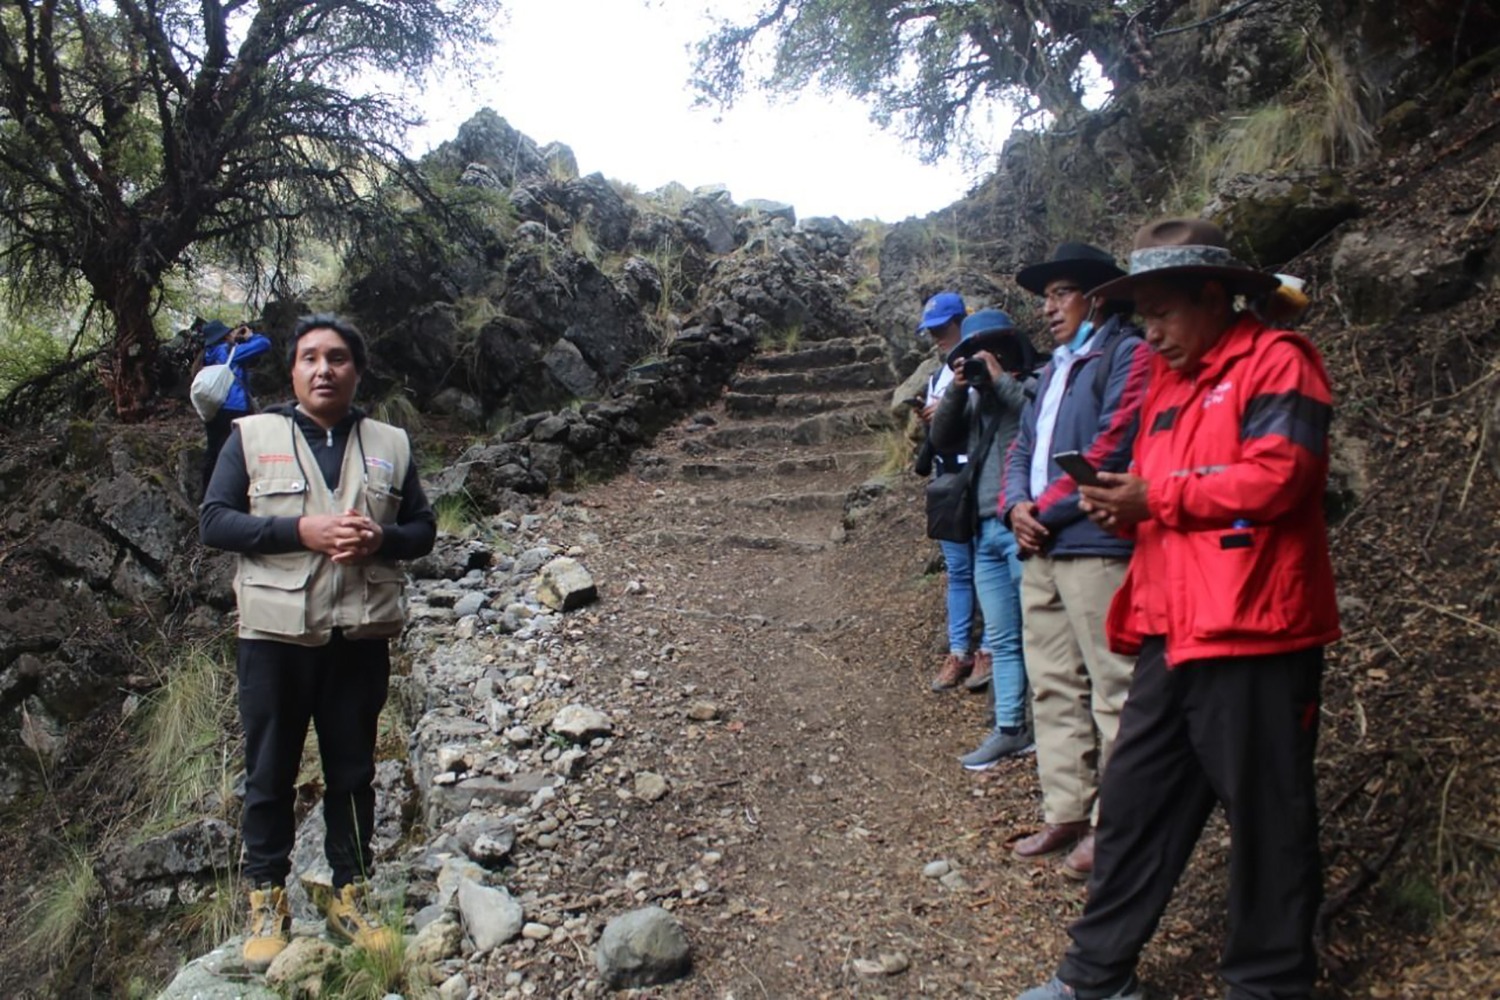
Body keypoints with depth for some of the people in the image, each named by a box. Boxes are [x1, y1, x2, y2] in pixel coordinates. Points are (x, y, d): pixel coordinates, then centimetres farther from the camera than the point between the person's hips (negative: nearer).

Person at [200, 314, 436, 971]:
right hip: (275, 635, -1)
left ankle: (349, 898, 24)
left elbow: (423, 529, 10)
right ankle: (267, 903, 24)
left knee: (353, 772, 11)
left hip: (361, 637, 2)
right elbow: (214, 522, -4)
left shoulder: (390, 444, 8)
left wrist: (382, 538, -13)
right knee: (269, 774, 8)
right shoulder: (251, 435, 2)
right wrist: (302, 530, -18)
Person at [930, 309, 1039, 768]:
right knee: (1002, 640, 11)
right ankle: (1009, 728, 17)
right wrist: (955, 389, 1)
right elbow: (942, 438, 13)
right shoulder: (977, 398, 21)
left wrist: (1001, 378, -10)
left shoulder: (1033, 385, 1)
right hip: (986, 529, 8)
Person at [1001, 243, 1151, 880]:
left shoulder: (1127, 354, -3)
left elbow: (1111, 447, -15)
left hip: (1096, 546, -9)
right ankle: (1065, 813, 21)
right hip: (1041, 549, 9)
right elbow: (1022, 449, 20)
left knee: (1111, 690, -3)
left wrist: (1046, 507, -11)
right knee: (1053, 686, 11)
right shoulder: (1053, 370, 24)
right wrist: (1017, 505, 1)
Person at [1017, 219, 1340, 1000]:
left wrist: (1158, 498, -12)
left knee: (1266, 816, 6)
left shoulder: (1275, 361, -4)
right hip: (1172, 634, 8)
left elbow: (1276, 474, -18)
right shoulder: (1168, 381, 21)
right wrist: (1124, 505, 3)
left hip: (1251, 632, -8)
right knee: (1134, 802, 11)